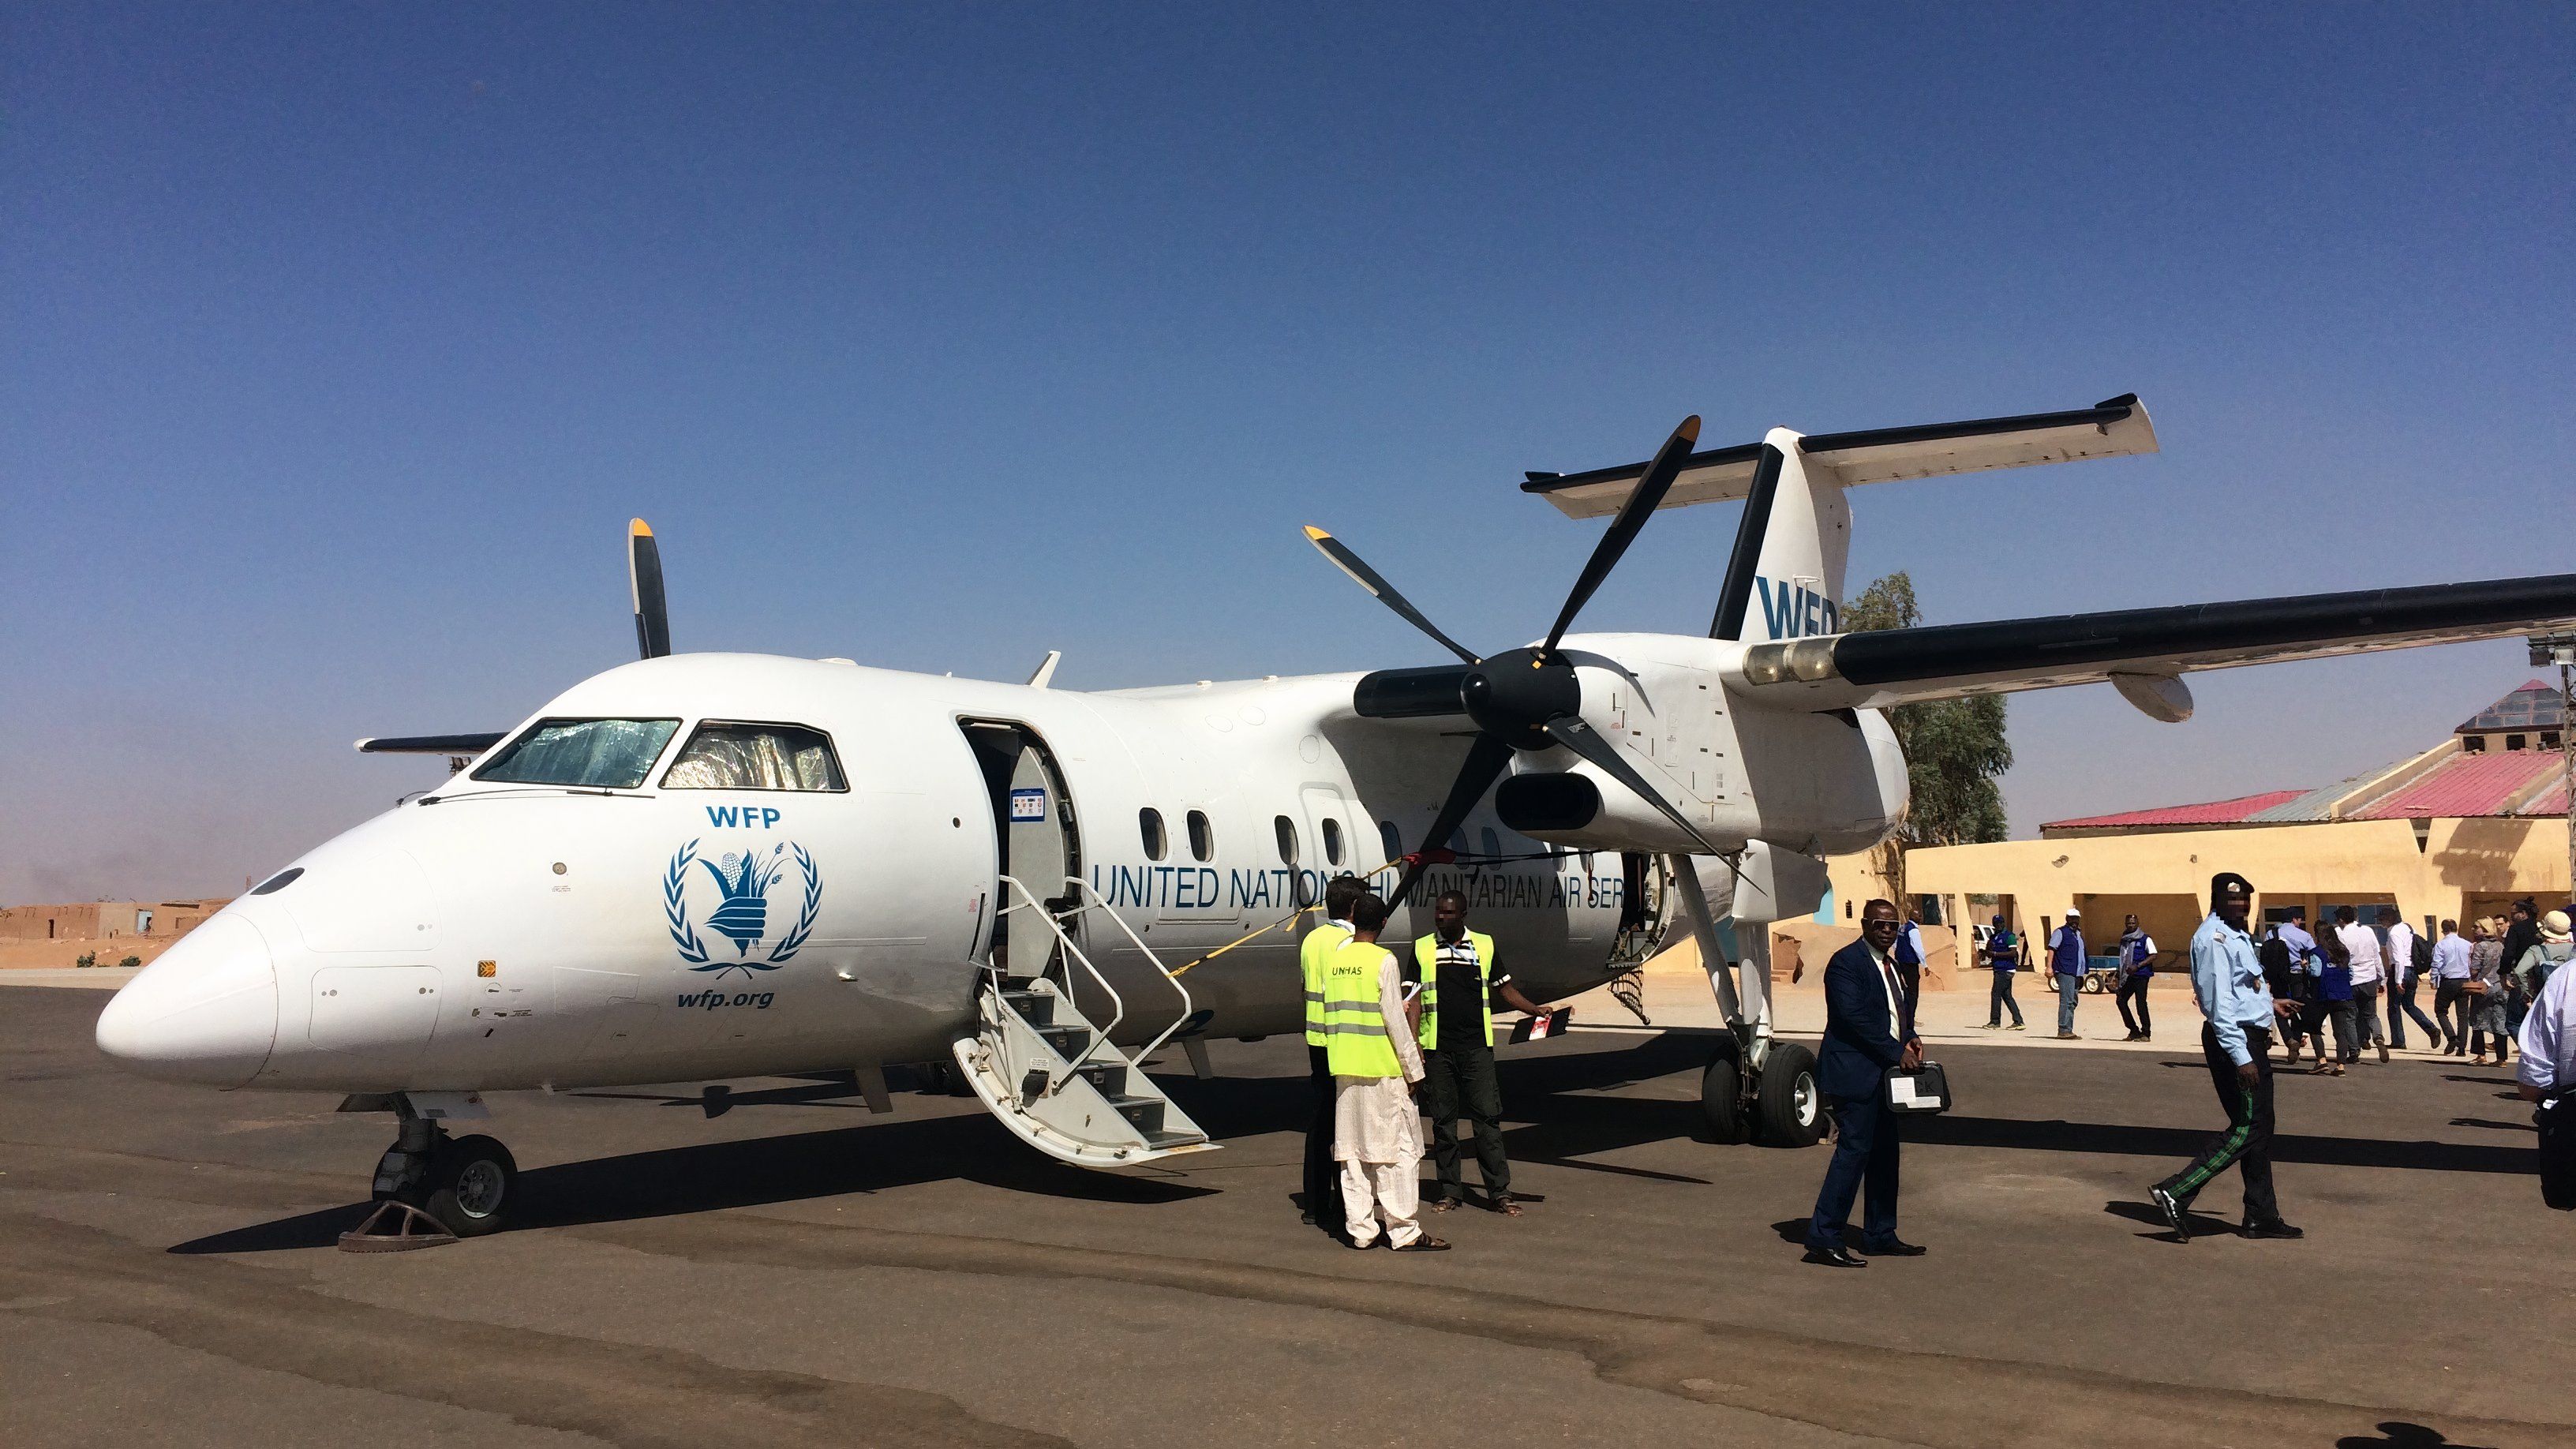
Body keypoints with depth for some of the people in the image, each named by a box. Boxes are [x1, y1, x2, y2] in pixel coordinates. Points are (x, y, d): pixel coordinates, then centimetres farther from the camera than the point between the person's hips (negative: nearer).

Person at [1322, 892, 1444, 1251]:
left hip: (1344, 1071, 6)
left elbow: (1329, 1017, 11)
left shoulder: (1334, 960, 7)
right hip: (1383, 1071, -6)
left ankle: (1360, 1230, 11)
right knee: (1399, 1150, 0)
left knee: (1352, 1150, 9)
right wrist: (1414, 1070, -6)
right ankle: (1405, 1232, 1)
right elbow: (1396, 1021, -12)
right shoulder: (1384, 961, -11)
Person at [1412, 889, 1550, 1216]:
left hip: (1477, 1046, 0)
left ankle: (1500, 1191, 1)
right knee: (1443, 1120, 5)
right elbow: (1414, 999, 3)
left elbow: (1504, 988, 13)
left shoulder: (1484, 944, 8)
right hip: (1436, 1048, 0)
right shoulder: (1422, 949, 5)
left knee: (1488, 1116, -3)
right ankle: (1450, 1190, 15)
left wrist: (1535, 1009, -2)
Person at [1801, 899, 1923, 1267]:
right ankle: (1823, 1239, -8)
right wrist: (1897, 1051, -20)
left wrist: (1910, 1037, 3)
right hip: (1854, 1073, -10)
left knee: (1884, 1154, 13)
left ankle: (1880, 1236, 22)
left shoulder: (1891, 964, 17)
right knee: (1853, 1150, -11)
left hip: (1884, 1074, 10)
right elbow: (1854, 1016, -21)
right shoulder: (1846, 962, -12)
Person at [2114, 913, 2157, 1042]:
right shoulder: (2124, 940, 15)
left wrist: (2137, 966, -18)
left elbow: (2153, 956, -10)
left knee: (2141, 1004, -7)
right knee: (2121, 1001, 1)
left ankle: (2146, 1034, 0)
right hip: (2127, 976, 7)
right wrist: (2120, 974, 17)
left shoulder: (2145, 939, -3)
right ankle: (2134, 1031, 11)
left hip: (2141, 975, -7)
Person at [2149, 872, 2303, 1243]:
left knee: (2260, 1128, 14)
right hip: (2234, 1040, -10)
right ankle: (2176, 1193, -11)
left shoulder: (2236, 934, 17)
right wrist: (2241, 1056, -26)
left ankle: (2262, 1216, 21)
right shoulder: (2214, 937, -16)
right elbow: (2218, 1001, -23)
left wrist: (2268, 1003, 25)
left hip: (2252, 1038, 10)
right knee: (2246, 1128, -11)